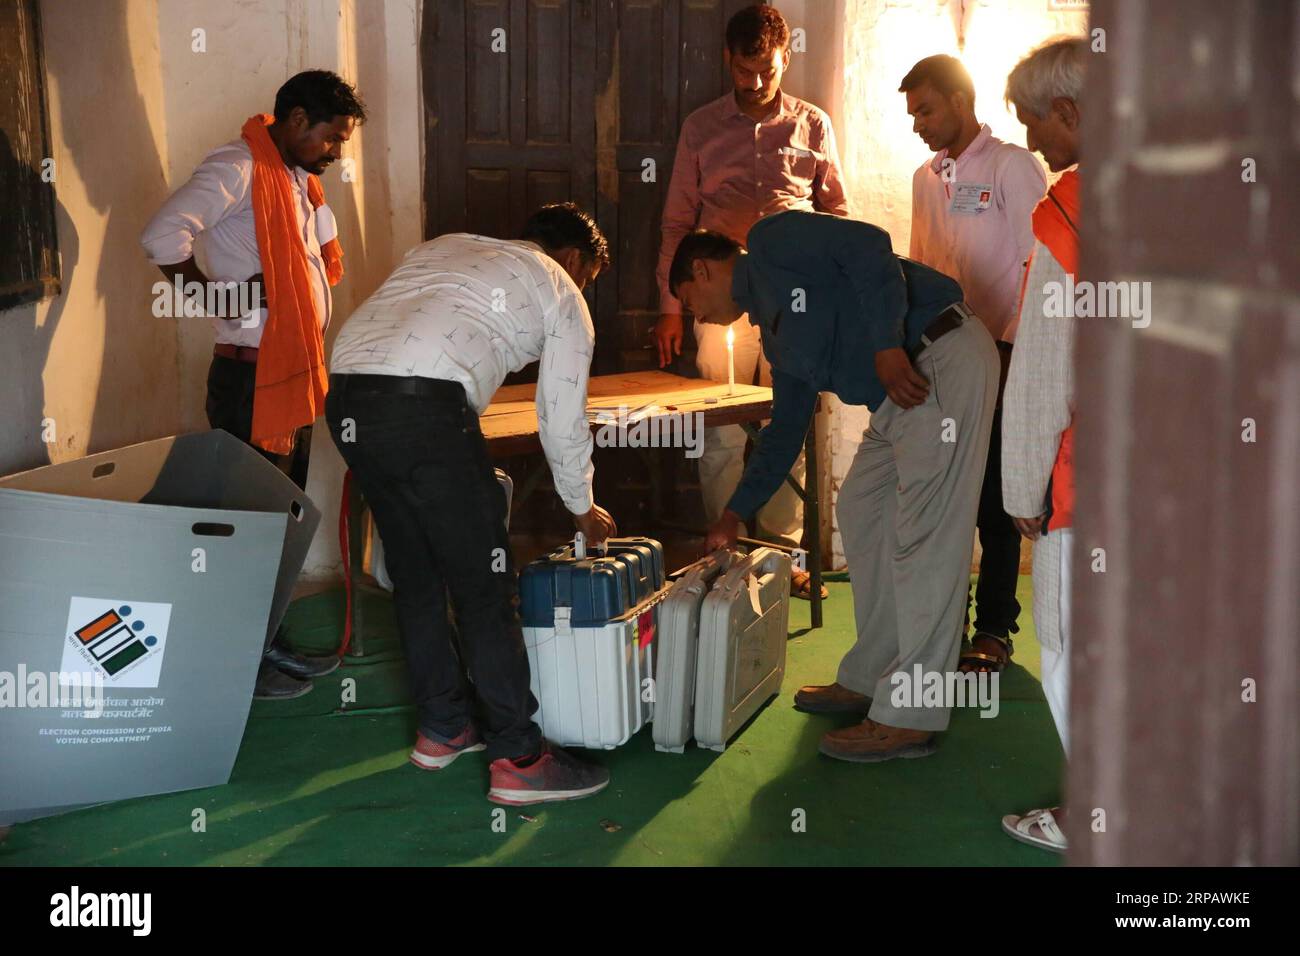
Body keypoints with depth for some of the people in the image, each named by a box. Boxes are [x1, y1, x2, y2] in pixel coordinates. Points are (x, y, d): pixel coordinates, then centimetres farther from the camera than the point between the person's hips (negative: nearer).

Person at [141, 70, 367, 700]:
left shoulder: (298, 179, 14)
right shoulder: (238, 169, -16)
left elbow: (322, 254, 28)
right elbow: (161, 238, -30)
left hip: (296, 372, 10)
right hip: (251, 376, -10)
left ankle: (270, 642, 30)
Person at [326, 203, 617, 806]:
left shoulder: (446, 246, 33)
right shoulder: (562, 292, 16)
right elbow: (563, 422, 16)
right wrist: (582, 508, 33)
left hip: (345, 393, 7)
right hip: (425, 403, -7)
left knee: (415, 575, 19)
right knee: (483, 586, 1)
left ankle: (443, 728, 31)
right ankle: (518, 760, 5)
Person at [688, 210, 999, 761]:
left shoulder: (773, 240, -1)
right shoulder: (775, 335, 24)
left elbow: (867, 247, -15)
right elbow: (785, 429, 29)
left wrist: (888, 348, -22)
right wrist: (734, 515, 32)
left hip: (942, 359, -10)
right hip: (899, 392, 10)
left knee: (922, 537, -9)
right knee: (861, 515, 17)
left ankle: (909, 719, -6)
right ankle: (867, 679, 28)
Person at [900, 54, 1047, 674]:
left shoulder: (1012, 166, -5)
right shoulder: (925, 178, 16)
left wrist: (1009, 346, -14)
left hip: (997, 362, -6)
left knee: (994, 501, 0)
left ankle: (994, 629, 10)